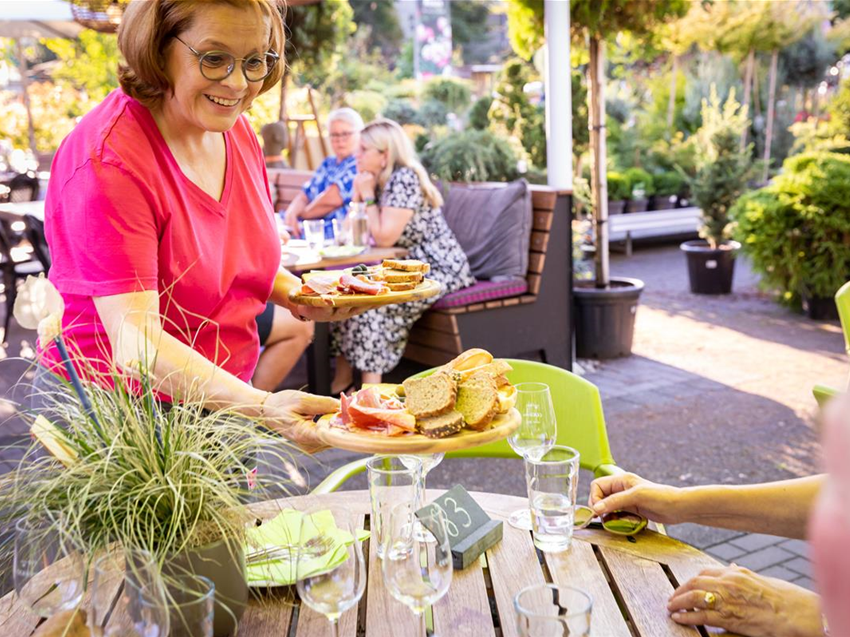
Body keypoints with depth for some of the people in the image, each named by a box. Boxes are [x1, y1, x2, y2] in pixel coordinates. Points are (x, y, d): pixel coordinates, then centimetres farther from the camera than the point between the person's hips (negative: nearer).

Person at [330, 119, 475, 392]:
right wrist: (359, 190, 0)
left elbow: (384, 238, -22)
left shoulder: (405, 178, -17)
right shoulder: (379, 180, 10)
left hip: (437, 268, -9)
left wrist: (368, 195, -12)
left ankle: (371, 387, -21)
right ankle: (342, 378, -5)